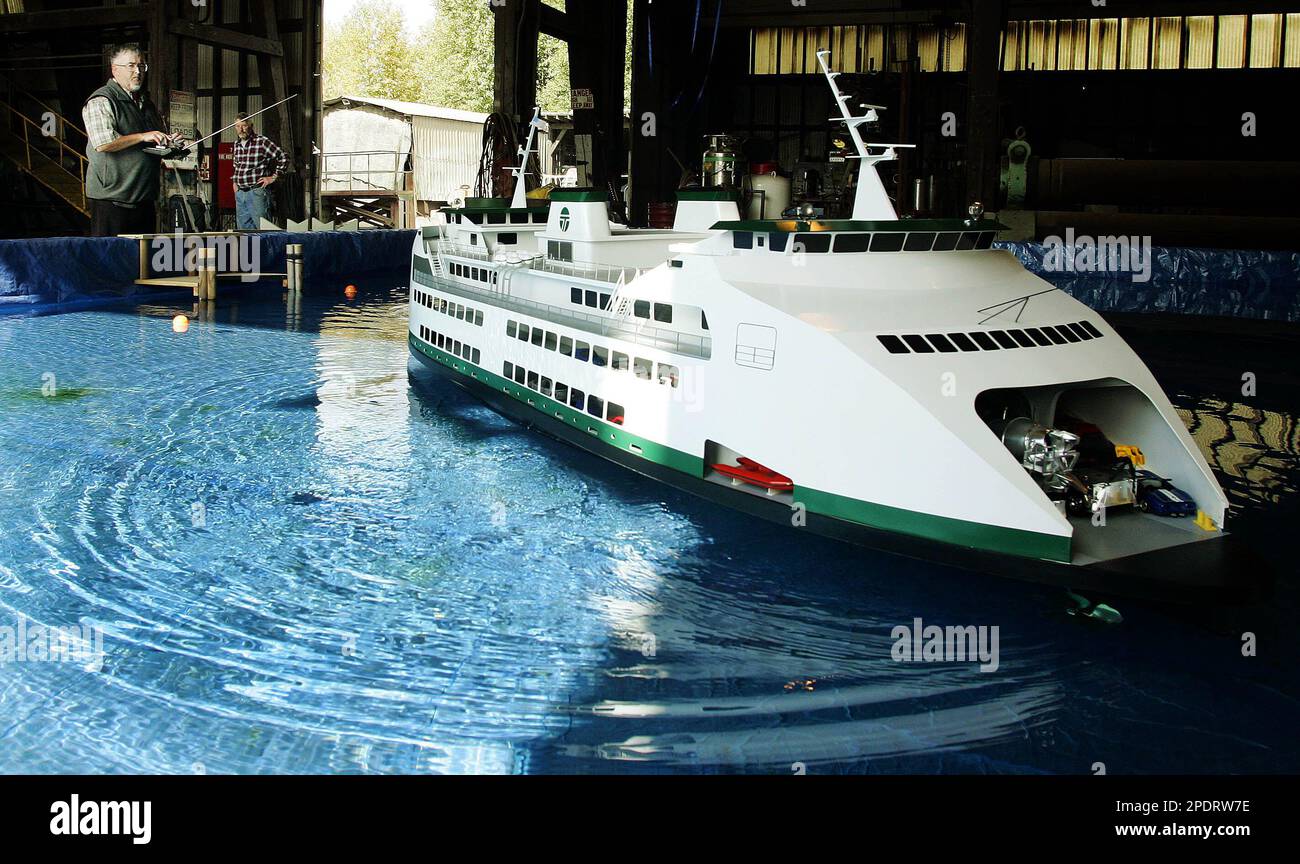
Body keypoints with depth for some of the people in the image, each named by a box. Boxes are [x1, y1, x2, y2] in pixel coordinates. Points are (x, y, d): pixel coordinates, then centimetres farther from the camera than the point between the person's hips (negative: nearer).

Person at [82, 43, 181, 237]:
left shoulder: (146, 101, 19)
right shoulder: (100, 101, -8)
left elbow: (157, 140, 33)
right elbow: (102, 143, -23)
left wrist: (168, 143, 10)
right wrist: (143, 136, -22)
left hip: (144, 198, 8)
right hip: (111, 198, -8)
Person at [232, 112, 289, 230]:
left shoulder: (262, 142, -8)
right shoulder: (237, 144, 13)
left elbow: (284, 158, -8)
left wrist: (273, 177, -7)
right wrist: (235, 182, 19)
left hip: (257, 192, -7)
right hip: (240, 192, 7)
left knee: (261, 228, -8)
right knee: (243, 228, 10)